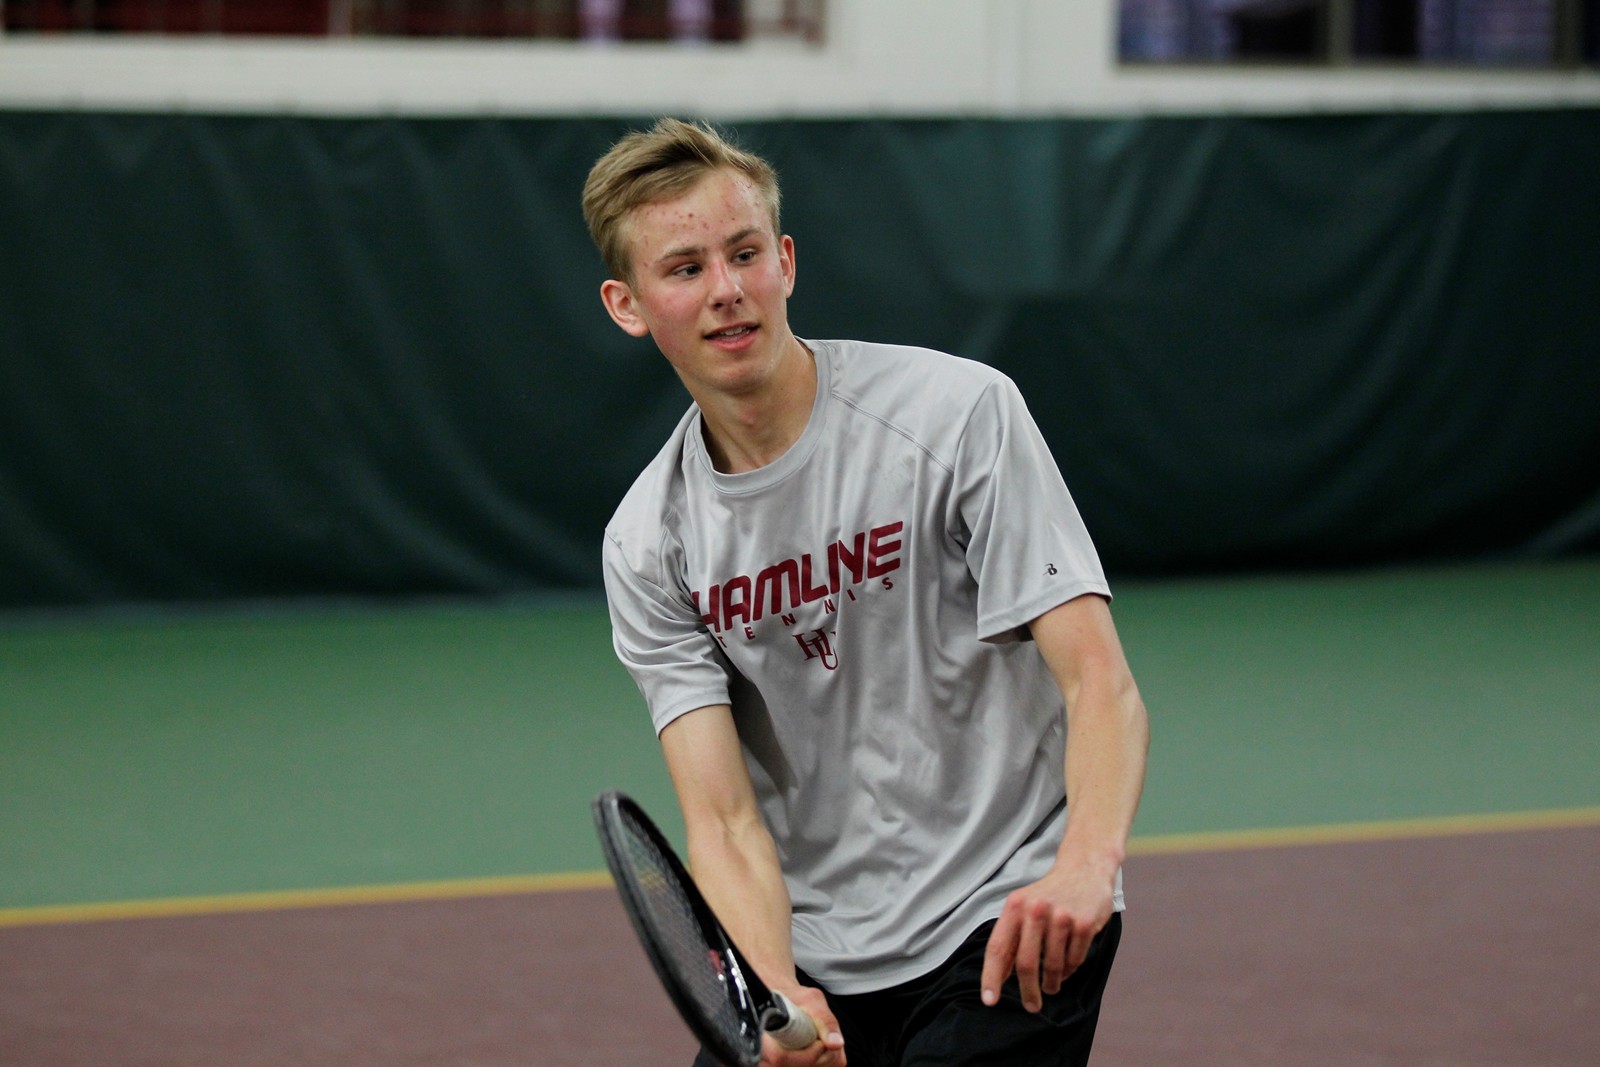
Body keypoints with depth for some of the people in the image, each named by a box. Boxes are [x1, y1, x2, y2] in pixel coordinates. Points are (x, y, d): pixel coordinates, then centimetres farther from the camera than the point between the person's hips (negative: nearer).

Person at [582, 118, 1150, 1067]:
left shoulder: (959, 412, -12)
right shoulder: (649, 543, -1)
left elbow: (1100, 681, -17)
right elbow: (725, 818, -8)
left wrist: (1086, 864, -36)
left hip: (1001, 932, -4)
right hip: (807, 958, 4)